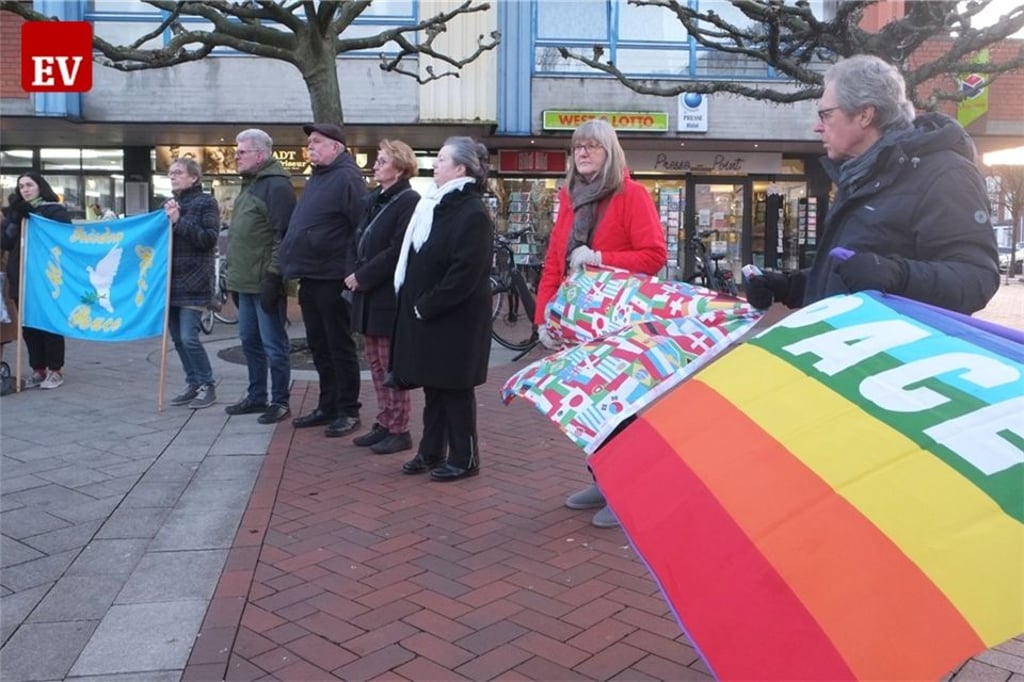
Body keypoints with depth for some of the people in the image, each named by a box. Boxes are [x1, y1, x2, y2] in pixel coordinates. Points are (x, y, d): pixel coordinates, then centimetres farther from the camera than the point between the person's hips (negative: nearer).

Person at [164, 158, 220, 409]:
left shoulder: (206, 202, -3)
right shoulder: (169, 204, 17)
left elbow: (210, 238, -13)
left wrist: (179, 221, -19)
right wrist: (166, 219, 1)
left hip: (193, 282, -7)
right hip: (171, 280, 7)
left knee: (189, 338, -11)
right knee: (177, 338, 8)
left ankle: (207, 386, 3)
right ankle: (192, 384, 20)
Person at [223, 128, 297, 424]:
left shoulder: (277, 186, -13)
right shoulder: (250, 184, 18)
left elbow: (283, 236, -20)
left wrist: (272, 277, -22)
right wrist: (235, 275, 21)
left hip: (265, 281, -10)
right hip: (247, 281, 10)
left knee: (273, 345, -2)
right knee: (249, 340, 16)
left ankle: (280, 402, 8)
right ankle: (256, 397, 27)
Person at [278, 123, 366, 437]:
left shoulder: (346, 177, -12)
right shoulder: (317, 178, 18)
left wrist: (353, 272, -20)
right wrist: (293, 263, 19)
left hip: (331, 278, -10)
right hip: (309, 276, 10)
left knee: (340, 347, 0)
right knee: (319, 346, 14)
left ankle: (348, 411, 10)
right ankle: (327, 407, 25)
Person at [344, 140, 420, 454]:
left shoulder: (408, 201, -12)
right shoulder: (375, 199, 15)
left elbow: (397, 251, -19)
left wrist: (363, 276, -15)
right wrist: (355, 274, 3)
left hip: (390, 295, -8)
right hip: (368, 291, 8)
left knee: (391, 364, -2)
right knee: (375, 360, 12)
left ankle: (398, 430, 8)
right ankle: (384, 423, 22)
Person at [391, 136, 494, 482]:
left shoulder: (473, 213, -15)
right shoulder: (433, 205, 13)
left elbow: (465, 273, -22)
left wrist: (427, 305, -18)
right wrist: (415, 303, 7)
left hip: (455, 319, -8)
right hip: (424, 314, 8)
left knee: (454, 387, 1)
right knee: (432, 385, 15)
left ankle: (464, 458, 14)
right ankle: (431, 452, 26)